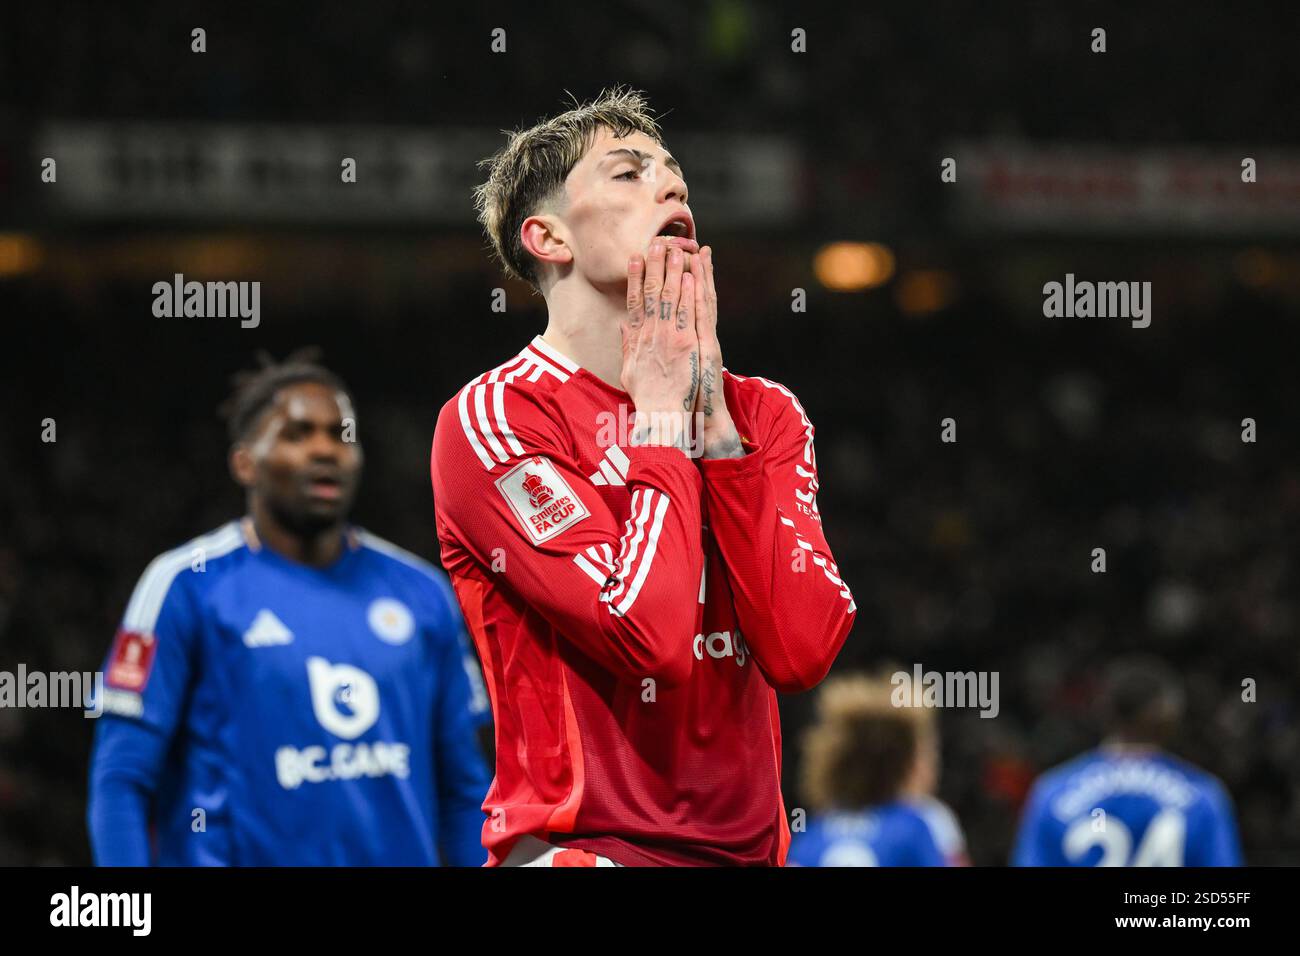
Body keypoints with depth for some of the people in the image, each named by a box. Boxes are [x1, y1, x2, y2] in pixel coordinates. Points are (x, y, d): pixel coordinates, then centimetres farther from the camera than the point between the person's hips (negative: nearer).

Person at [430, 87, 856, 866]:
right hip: (583, 844, -6)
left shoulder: (764, 415, 13)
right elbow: (652, 635, -16)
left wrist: (713, 412, -4)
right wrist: (660, 412, -6)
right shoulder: (491, 418, -4)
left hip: (749, 848, 6)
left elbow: (802, 651, -4)